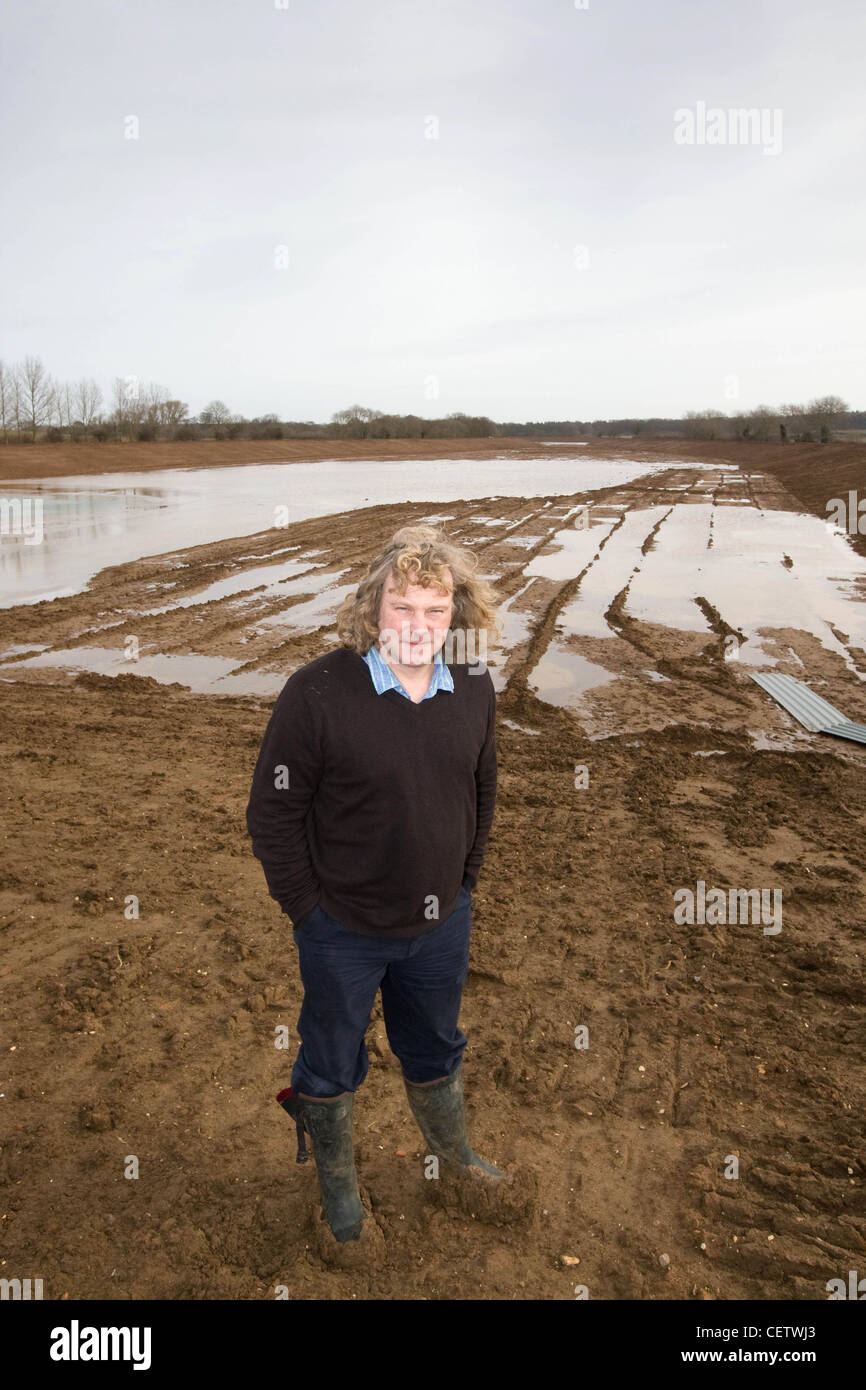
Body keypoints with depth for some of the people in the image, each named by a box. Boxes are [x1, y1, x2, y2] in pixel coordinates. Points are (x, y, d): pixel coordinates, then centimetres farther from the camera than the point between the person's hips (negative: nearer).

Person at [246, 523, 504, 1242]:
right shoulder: (317, 692, -24)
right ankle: (336, 1177, 50)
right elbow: (273, 813, -16)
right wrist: (306, 908, -12)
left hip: (442, 923, 4)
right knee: (332, 1060, 21)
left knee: (436, 1047, 28)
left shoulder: (474, 687, -9)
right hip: (344, 929, -3)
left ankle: (452, 1149, 57)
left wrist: (463, 881, 8)